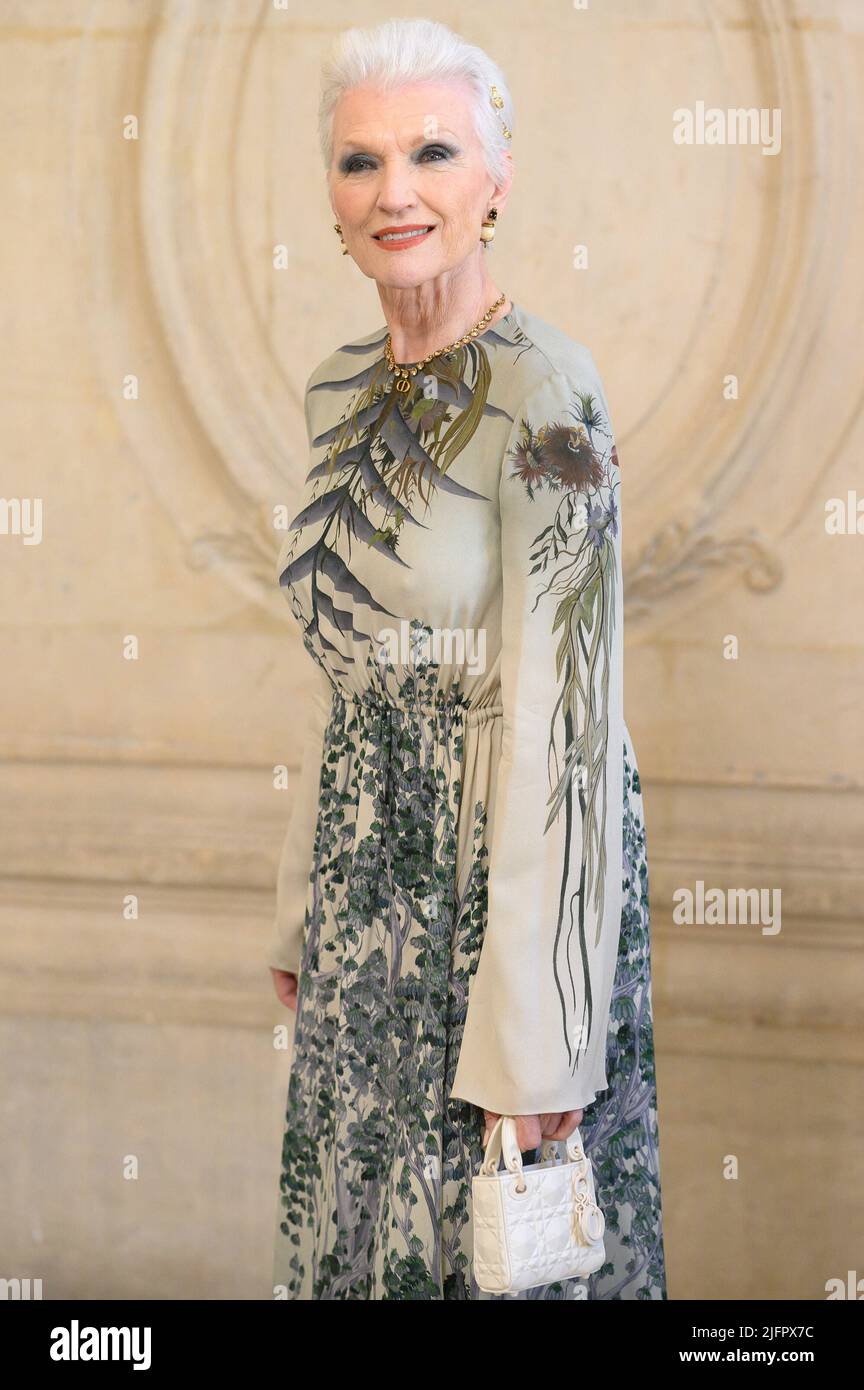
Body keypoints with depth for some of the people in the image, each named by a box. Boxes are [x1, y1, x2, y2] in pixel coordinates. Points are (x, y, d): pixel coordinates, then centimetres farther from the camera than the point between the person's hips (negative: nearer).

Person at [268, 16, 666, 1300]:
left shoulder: (543, 393, -17)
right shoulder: (343, 387, 7)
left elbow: (566, 721, -20)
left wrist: (533, 1036, -21)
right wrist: (304, 904, 17)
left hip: (512, 876, -7)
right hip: (375, 873, 7)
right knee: (358, 1221, 17)